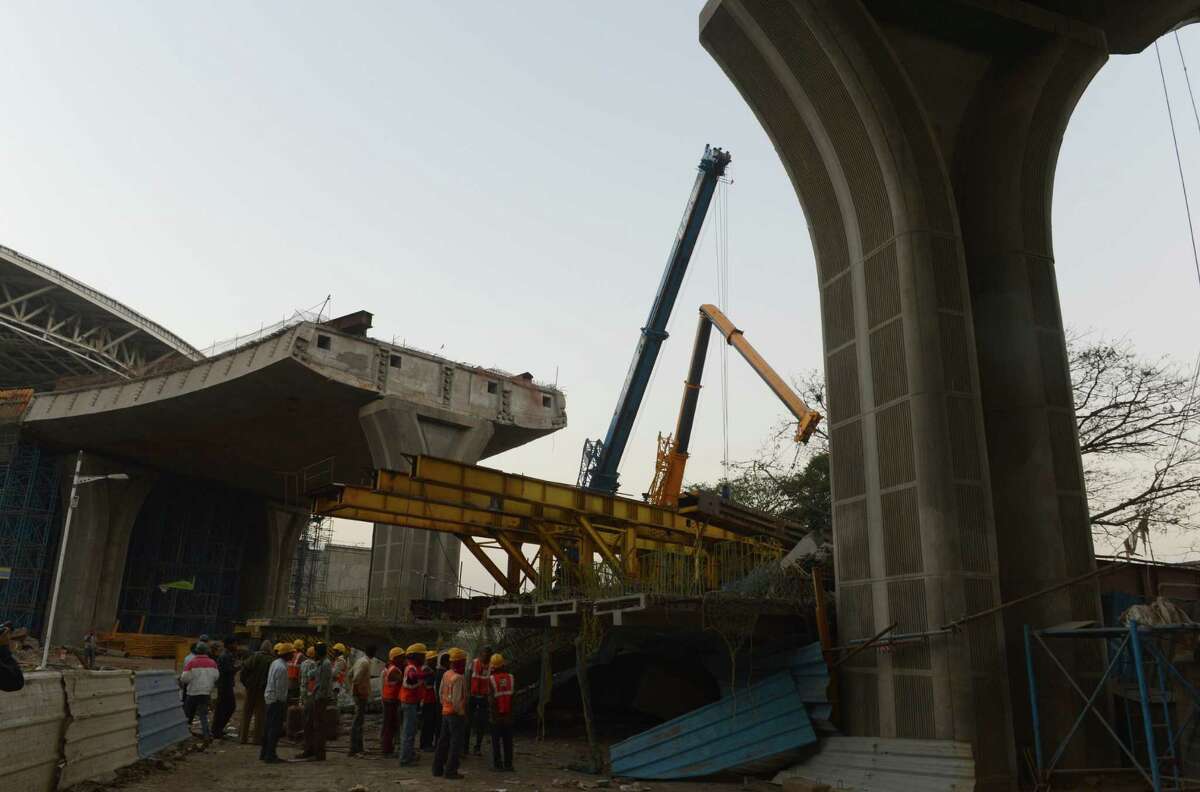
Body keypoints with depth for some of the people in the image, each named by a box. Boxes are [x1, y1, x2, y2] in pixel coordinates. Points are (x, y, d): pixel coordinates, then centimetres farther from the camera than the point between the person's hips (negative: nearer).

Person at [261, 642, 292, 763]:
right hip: (277, 700, -10)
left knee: (269, 727, 17)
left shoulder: (275, 663, 11)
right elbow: (279, 688, -19)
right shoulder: (282, 667, -19)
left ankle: (264, 753, 25)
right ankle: (270, 755, -3)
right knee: (275, 728, -5)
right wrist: (282, 702, -12)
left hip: (269, 698, 10)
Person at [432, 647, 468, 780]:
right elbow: (456, 699, -23)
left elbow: (441, 693, 13)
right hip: (456, 714, -9)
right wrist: (462, 713, -12)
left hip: (445, 712, 9)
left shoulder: (446, 674, 5)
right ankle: (450, 770, -1)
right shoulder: (458, 678, -21)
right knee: (456, 743, -1)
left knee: (443, 741, 15)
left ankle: (438, 768, 22)